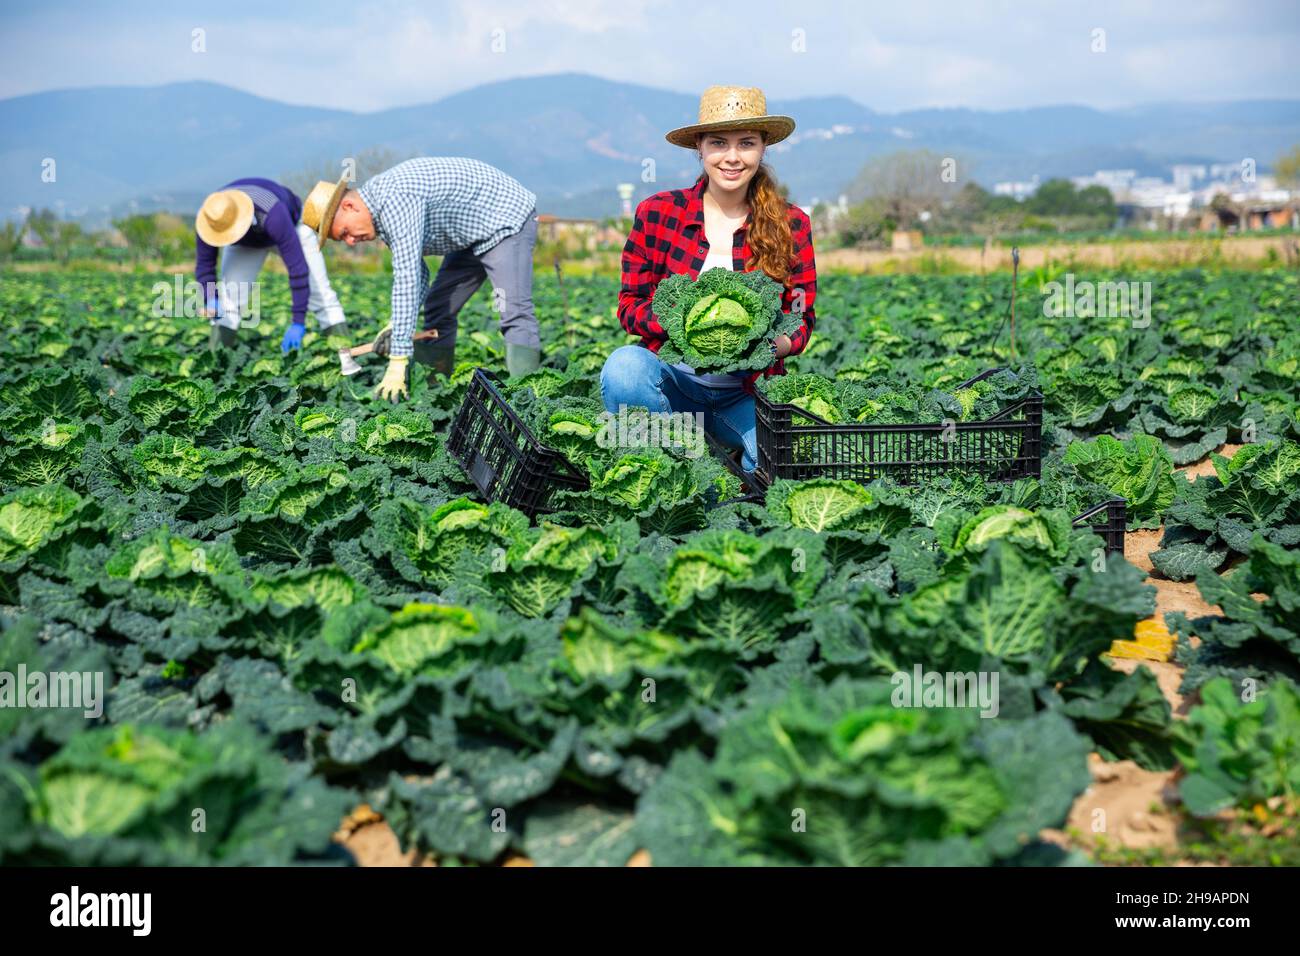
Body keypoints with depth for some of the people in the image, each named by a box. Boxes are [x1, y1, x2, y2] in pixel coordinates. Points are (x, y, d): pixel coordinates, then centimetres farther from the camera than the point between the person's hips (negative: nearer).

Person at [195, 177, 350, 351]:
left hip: (292, 224, -3)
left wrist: (298, 322, -50)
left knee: (315, 285, -15)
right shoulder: (210, 220, -35)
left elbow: (298, 267, -49)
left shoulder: (272, 215, -49)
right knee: (229, 290, -14)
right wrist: (211, 300, -43)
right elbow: (204, 265, -22)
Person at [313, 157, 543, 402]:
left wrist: (398, 360, -37)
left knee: (514, 310, -24)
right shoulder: (379, 202, 2)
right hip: (472, 235, 11)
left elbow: (406, 280, -36)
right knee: (438, 308, 10)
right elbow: (417, 273, 6)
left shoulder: (396, 200, -30)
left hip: (507, 219, -11)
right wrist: (396, 328, -9)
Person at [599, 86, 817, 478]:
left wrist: (771, 344, -20)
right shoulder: (657, 212, 0)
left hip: (747, 391, 1)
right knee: (624, 365, -34)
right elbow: (630, 304, 2)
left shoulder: (791, 225, 2)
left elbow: (801, 322, 4)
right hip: (673, 377, 0)